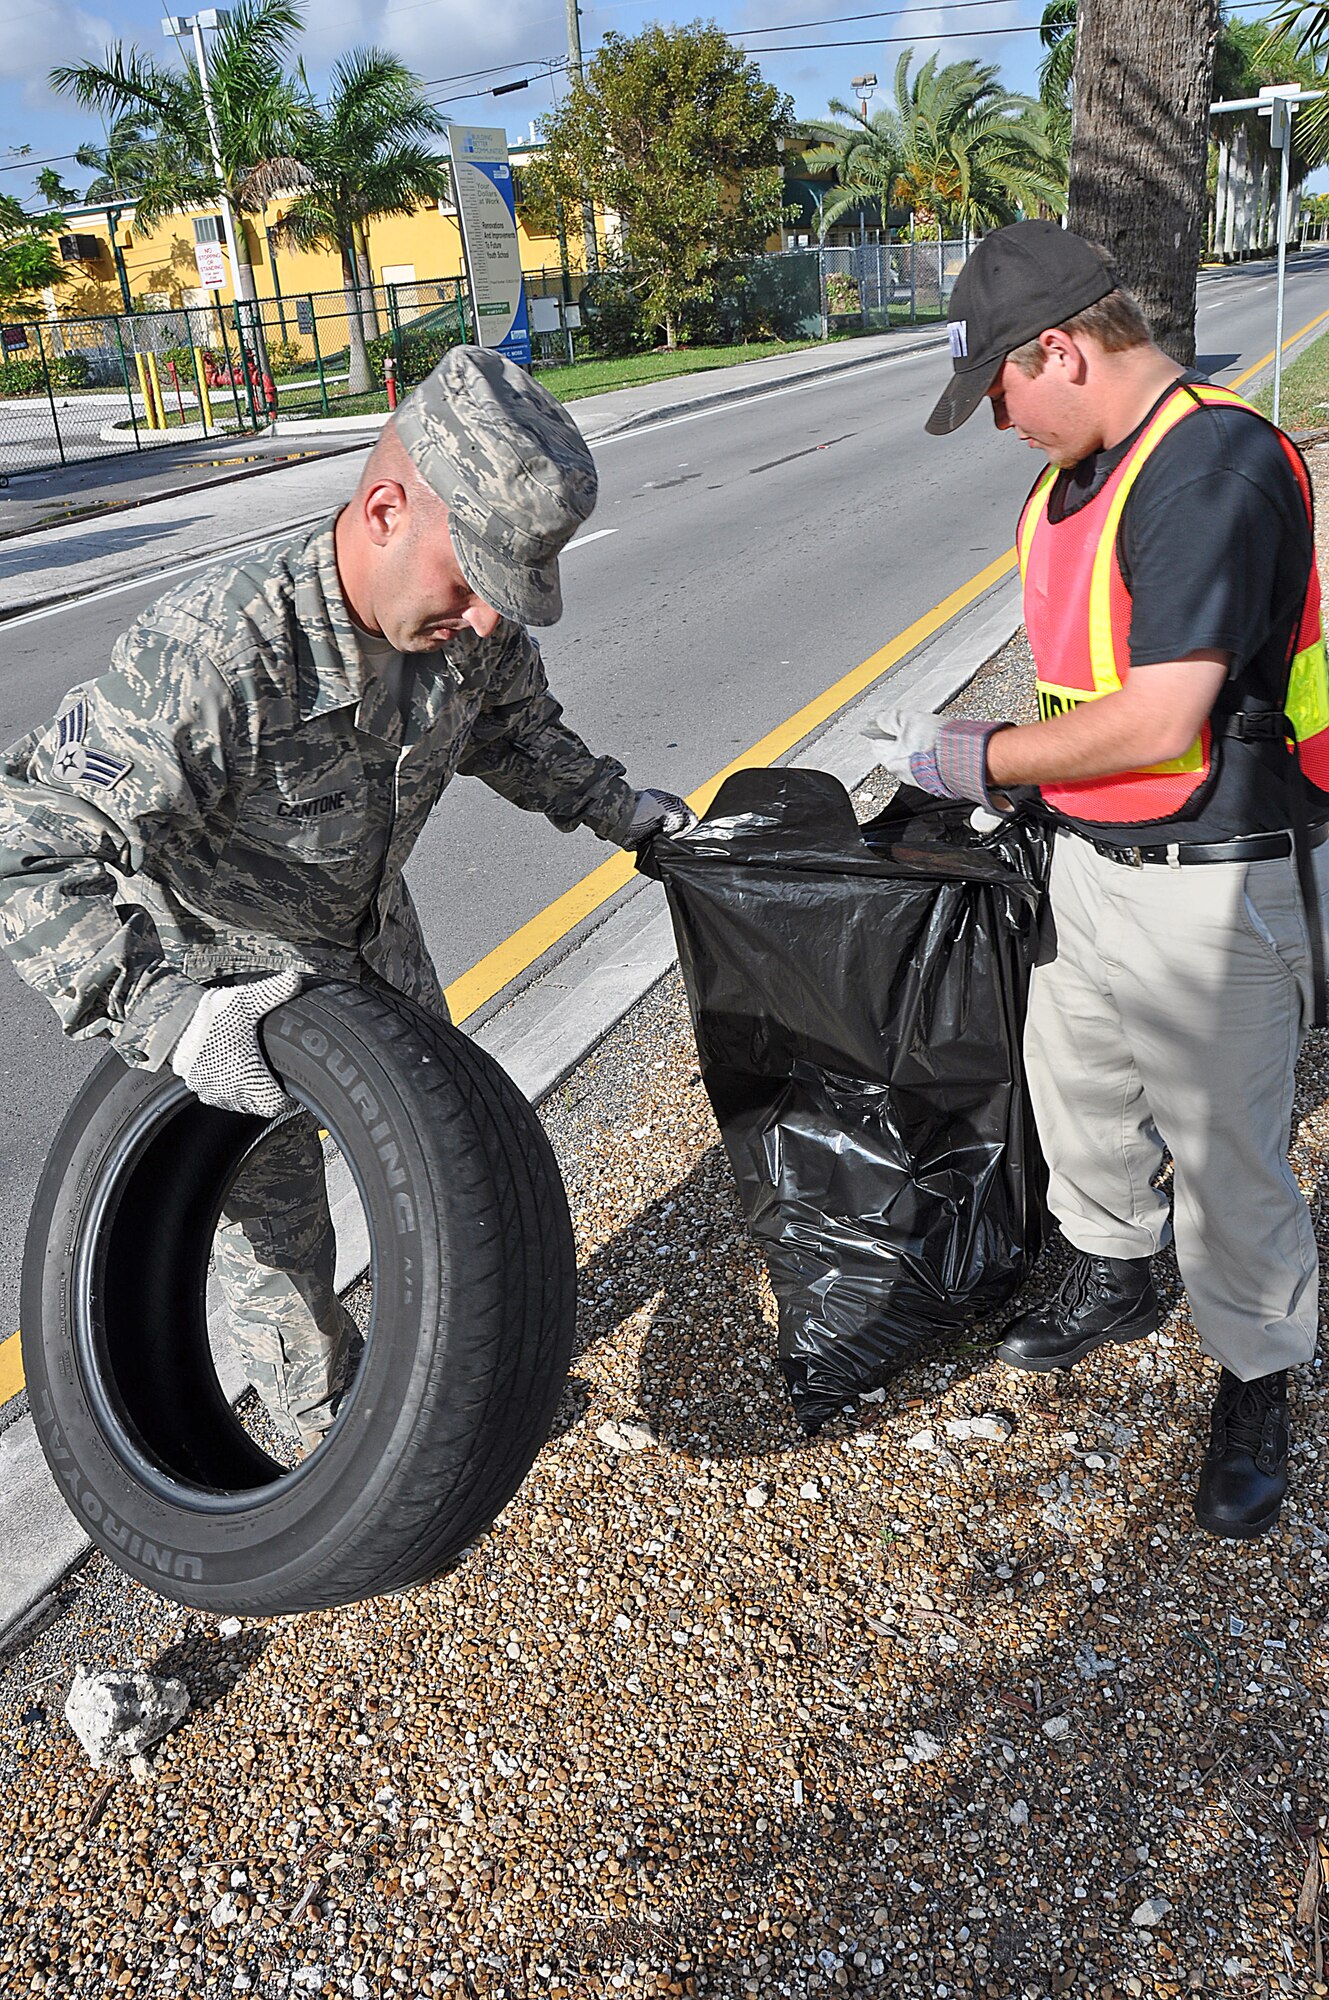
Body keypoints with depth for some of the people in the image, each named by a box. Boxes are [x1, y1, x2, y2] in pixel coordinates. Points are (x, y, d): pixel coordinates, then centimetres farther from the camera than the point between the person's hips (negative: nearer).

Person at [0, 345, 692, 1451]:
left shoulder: (468, 618, -20)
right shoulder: (211, 652, -41)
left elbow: (511, 723, 6)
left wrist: (614, 806, -3)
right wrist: (168, 1016, -48)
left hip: (371, 927, 6)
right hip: (221, 967, -6)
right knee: (272, 1216, 7)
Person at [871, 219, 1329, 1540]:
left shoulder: (1218, 464, -23)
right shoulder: (1075, 476, 7)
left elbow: (1160, 720, -27)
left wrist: (974, 759, -17)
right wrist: (1007, 767, 3)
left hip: (1211, 887, -9)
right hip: (1089, 861, 9)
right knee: (1074, 1089, 24)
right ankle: (1114, 1280, 49)